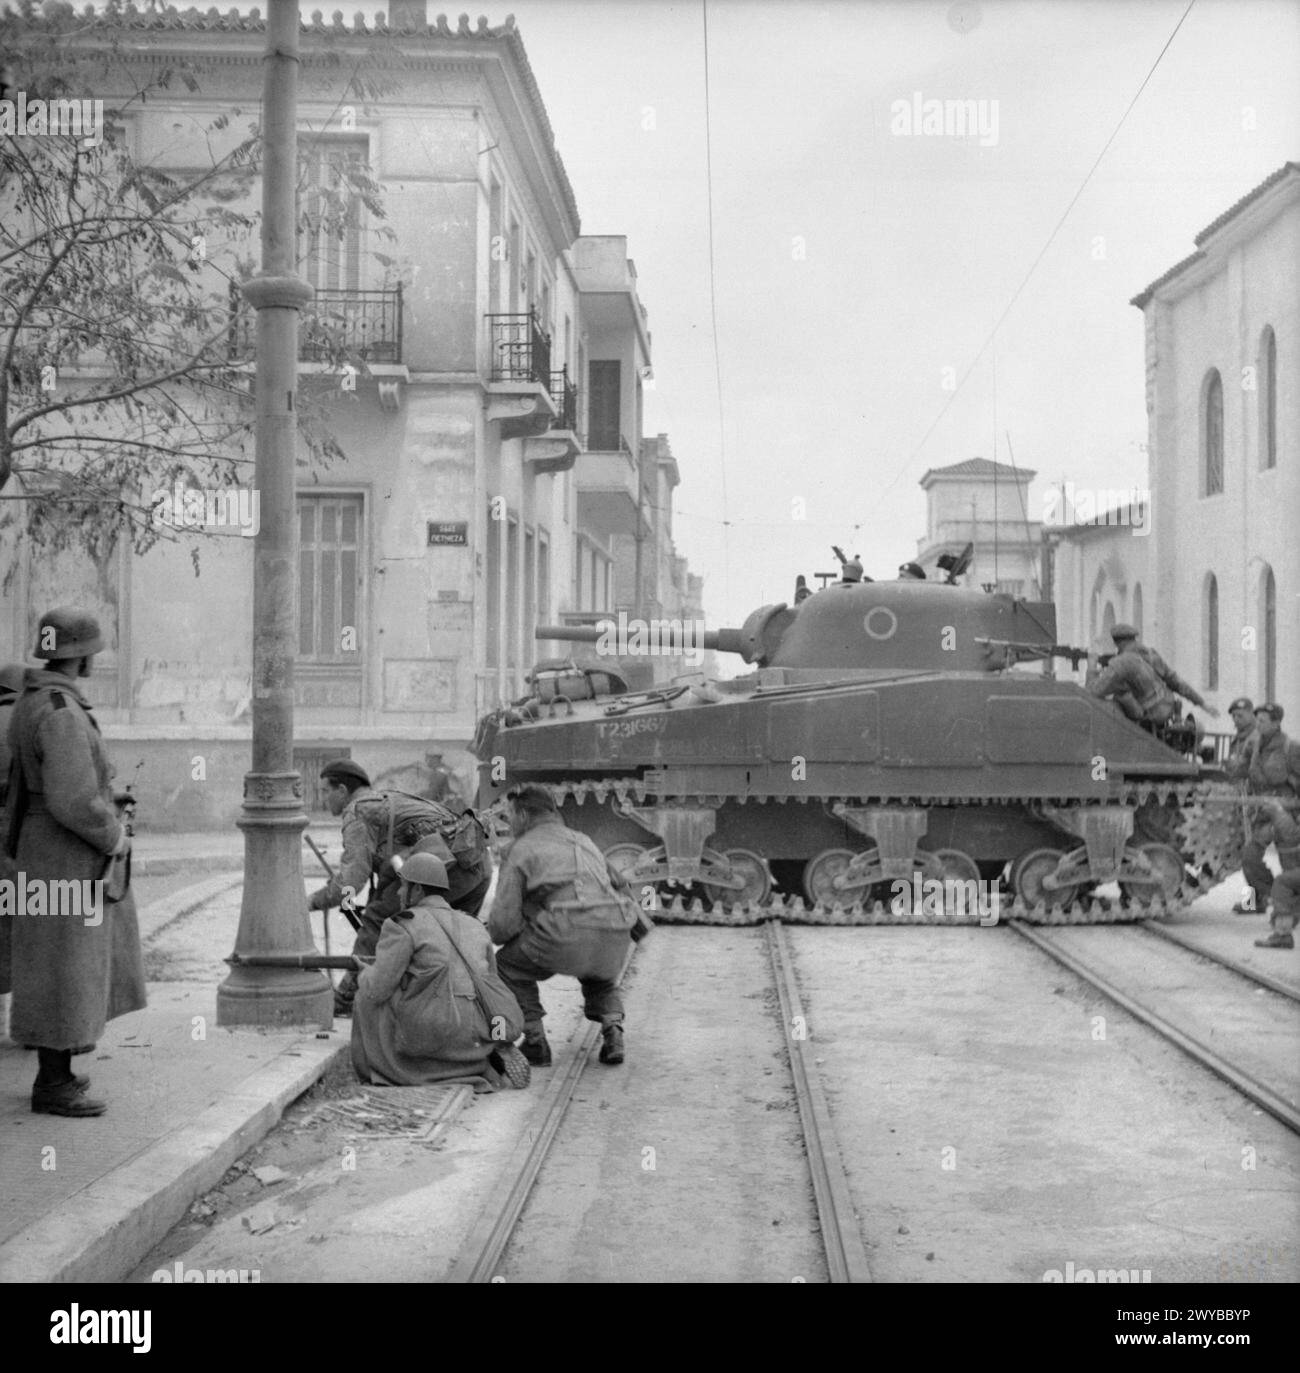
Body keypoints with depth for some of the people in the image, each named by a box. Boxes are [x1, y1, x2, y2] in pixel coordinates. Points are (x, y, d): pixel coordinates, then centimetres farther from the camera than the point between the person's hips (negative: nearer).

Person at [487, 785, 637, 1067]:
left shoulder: (522, 848, 11)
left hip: (566, 936, -6)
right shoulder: (584, 842, 30)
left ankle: (535, 1042, 14)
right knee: (599, 977, 38)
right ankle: (612, 1032, 13)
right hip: (614, 938, 6)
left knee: (509, 964, 21)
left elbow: (504, 922, 4)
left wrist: (493, 933, 26)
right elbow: (620, 887, 31)